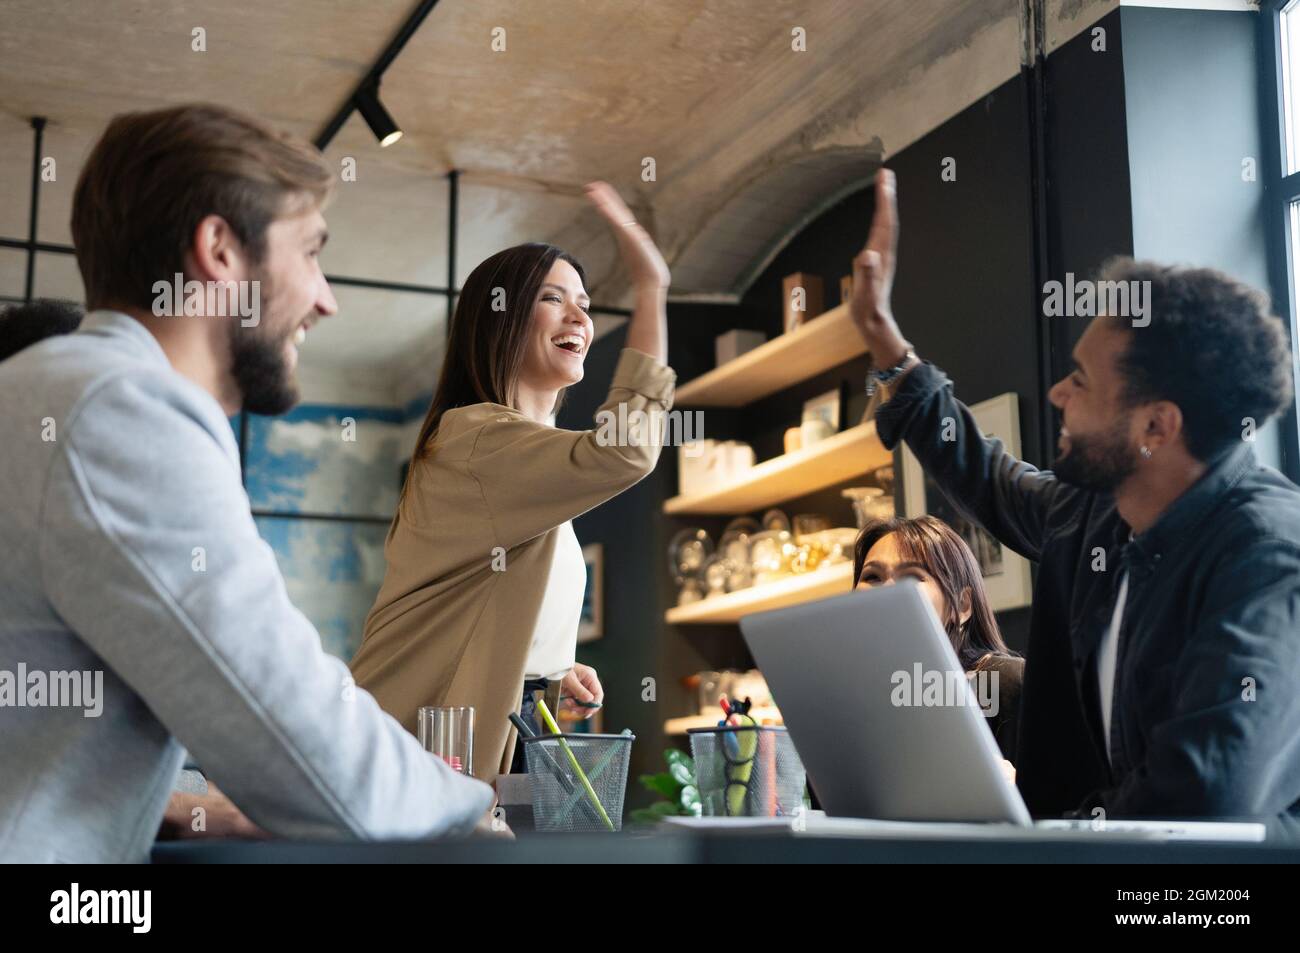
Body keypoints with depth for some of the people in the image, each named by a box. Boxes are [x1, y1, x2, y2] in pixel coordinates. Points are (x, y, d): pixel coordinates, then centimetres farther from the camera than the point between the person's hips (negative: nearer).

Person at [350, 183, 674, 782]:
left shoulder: (539, 454, 16)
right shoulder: (473, 437, -15)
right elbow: (624, 452, -31)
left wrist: (552, 673, 6)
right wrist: (650, 290, -27)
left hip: (509, 725, 9)